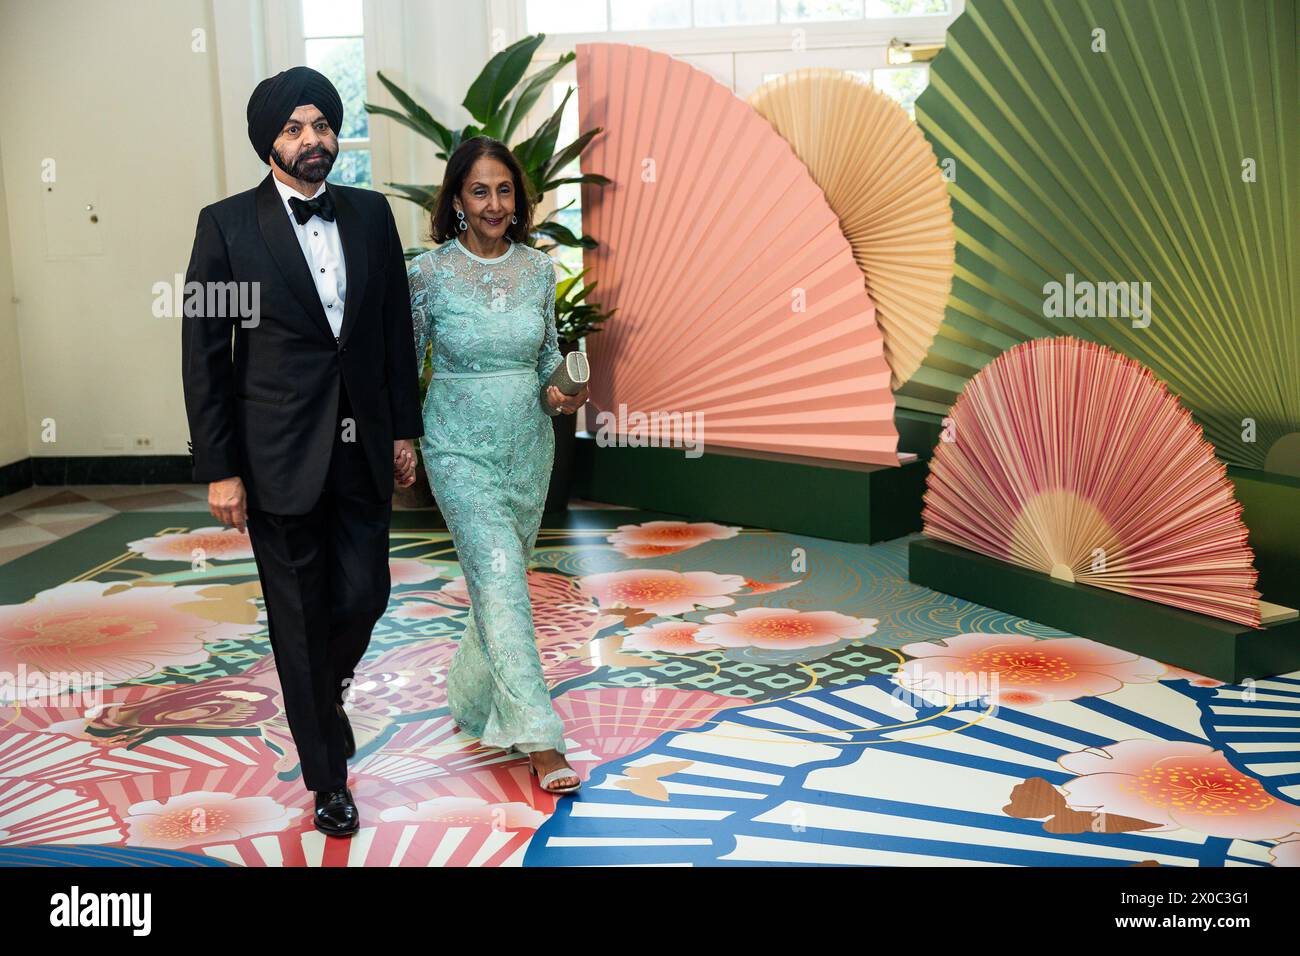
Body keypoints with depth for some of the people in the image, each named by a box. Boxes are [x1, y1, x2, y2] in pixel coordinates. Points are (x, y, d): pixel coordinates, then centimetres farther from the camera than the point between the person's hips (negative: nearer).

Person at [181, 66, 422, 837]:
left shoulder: (371, 214, 5)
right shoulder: (227, 224, -5)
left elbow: (397, 329, 10)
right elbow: (205, 355, -5)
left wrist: (405, 430, 8)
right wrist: (220, 469, -7)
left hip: (362, 452, 3)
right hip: (280, 456, -3)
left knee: (364, 596, 5)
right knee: (301, 619, 7)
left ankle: (325, 684, 41)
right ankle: (328, 777, 23)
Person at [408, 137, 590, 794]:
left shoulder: (538, 269, 2)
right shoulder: (429, 272, -7)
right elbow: (405, 363, 1)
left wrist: (557, 394, -6)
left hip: (528, 446, 4)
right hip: (460, 450, -4)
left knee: (501, 578, 15)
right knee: (500, 577, -14)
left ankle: (472, 698, 38)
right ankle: (539, 739, -13)